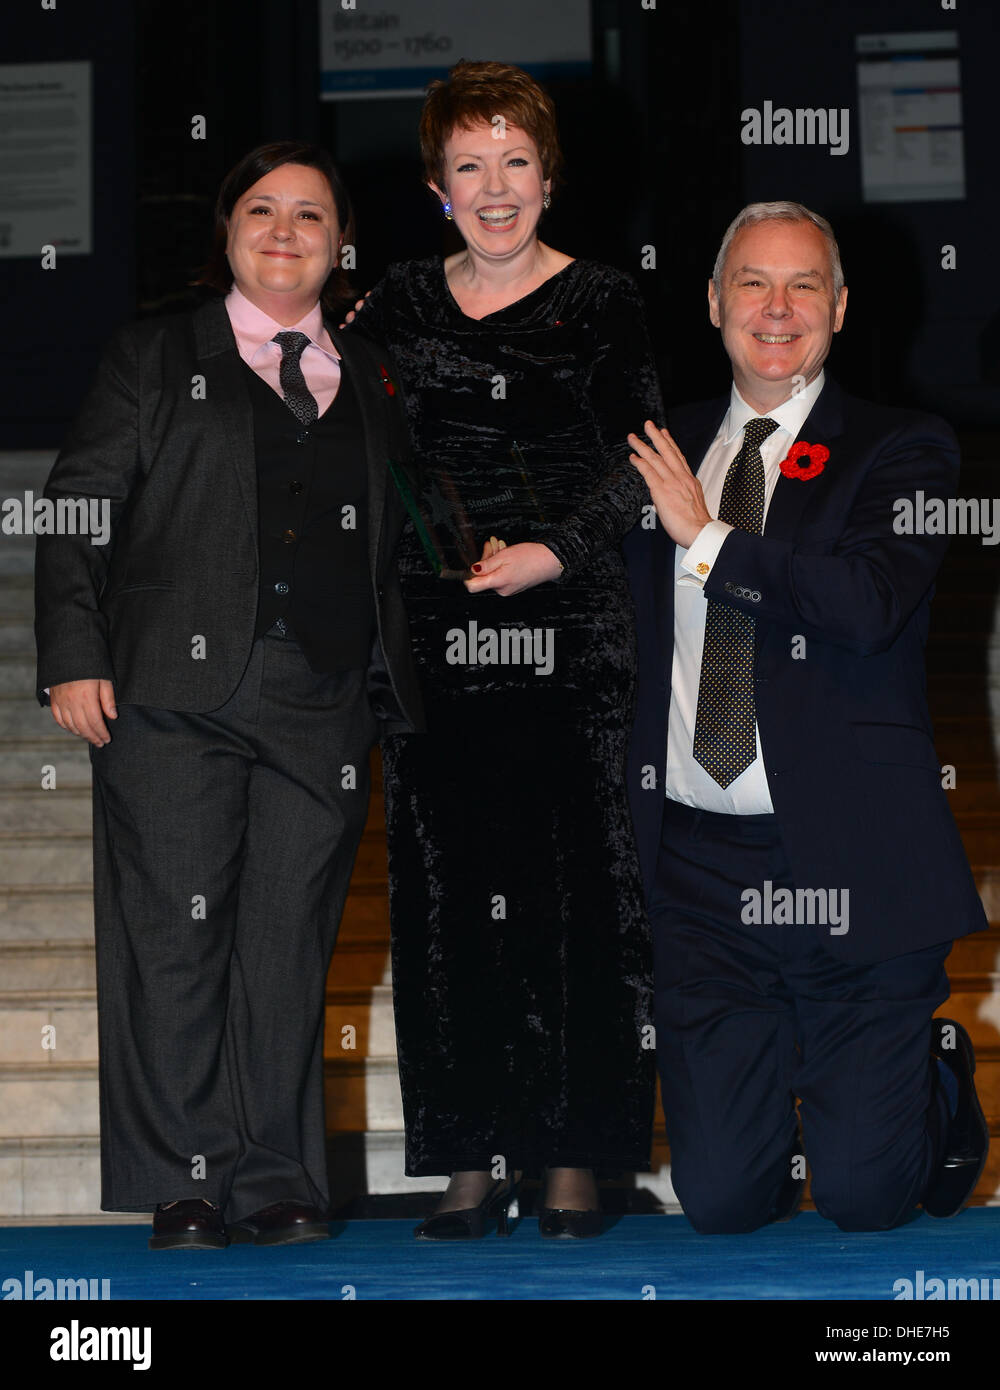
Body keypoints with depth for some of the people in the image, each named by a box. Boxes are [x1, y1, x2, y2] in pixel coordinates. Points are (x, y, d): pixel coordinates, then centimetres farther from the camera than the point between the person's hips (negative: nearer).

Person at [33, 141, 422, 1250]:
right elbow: (76, 512, 5)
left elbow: (400, 544, 19)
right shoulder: (153, 359, 11)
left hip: (325, 708, 2)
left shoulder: (372, 381, 18)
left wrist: (393, 682, 8)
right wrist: (75, 655, -5)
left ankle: (278, 1187, 11)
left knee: (291, 947, 2)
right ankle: (186, 1190, 5)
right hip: (176, 698, -2)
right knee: (176, 939, -3)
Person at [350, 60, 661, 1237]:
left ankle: (574, 1155, 7)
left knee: (576, 891, -2)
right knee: (448, 895, 2)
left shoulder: (601, 306, 2)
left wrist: (555, 553, -14)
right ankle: (476, 1154, 10)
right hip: (433, 639, 3)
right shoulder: (397, 308, 12)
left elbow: (637, 469, -3)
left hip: (570, 634, -3)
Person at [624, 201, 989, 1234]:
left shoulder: (904, 449, -1)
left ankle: (942, 1077, 33)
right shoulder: (669, 446, 11)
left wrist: (707, 536, -13)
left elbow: (870, 605, -20)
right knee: (721, 1200, 3)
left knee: (864, 1198, 1)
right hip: (696, 867, 3)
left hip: (849, 868, -3)